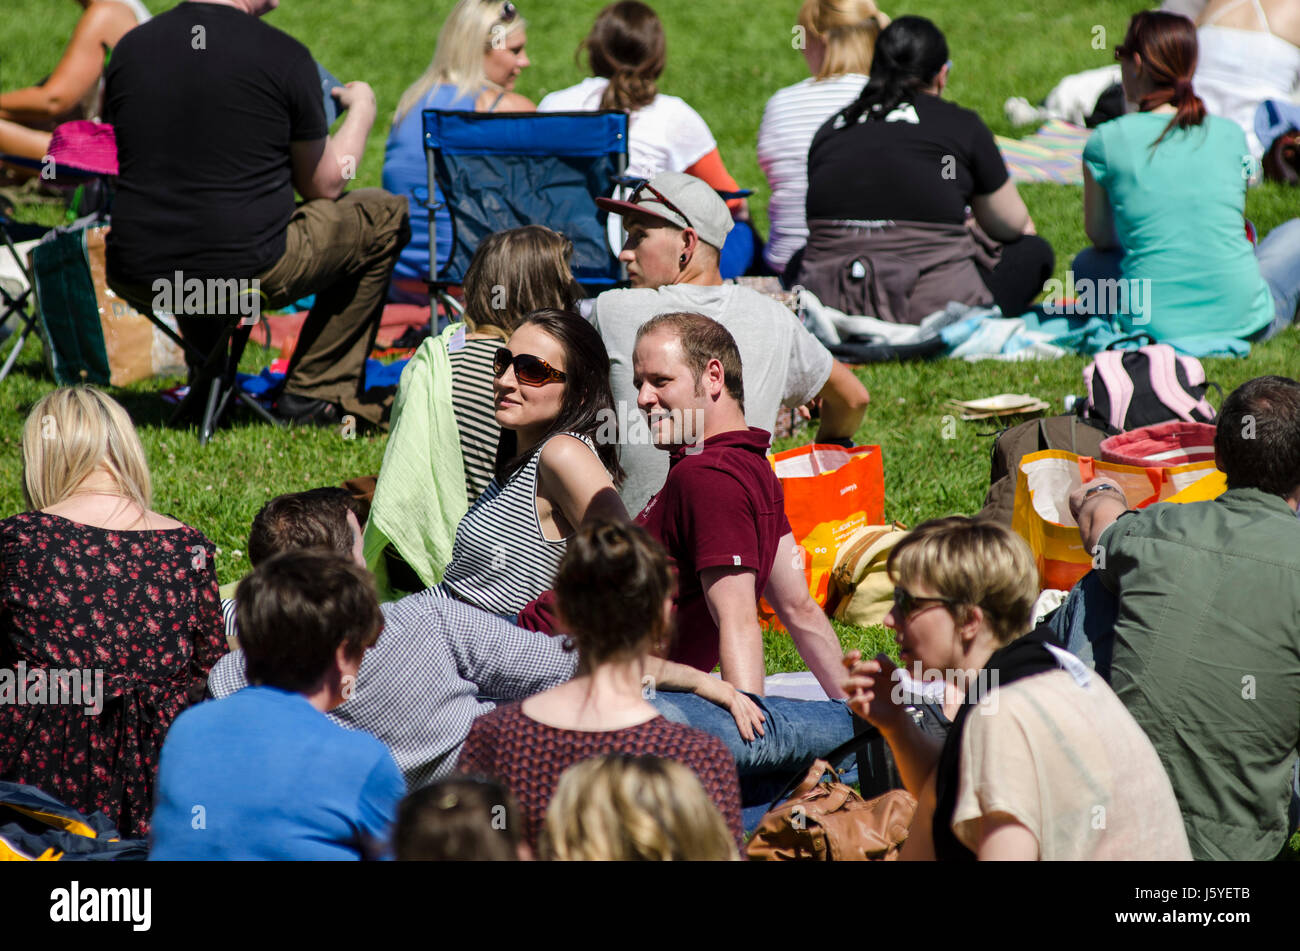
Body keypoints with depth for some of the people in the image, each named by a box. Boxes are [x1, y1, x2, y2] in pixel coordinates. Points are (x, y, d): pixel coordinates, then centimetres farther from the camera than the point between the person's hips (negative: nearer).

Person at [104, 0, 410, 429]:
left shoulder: (130, 47, 2)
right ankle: (315, 391, 19)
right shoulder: (283, 55, -9)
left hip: (136, 281, 5)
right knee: (385, 215, 18)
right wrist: (361, 109, 22)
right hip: (247, 272, -5)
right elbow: (323, 185, 3)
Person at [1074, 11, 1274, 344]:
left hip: (1157, 324, -2)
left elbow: (1100, 237, 12)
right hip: (1243, 319, 2)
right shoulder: (1231, 135, 5)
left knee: (1086, 264, 31)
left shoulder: (1106, 141, -3)